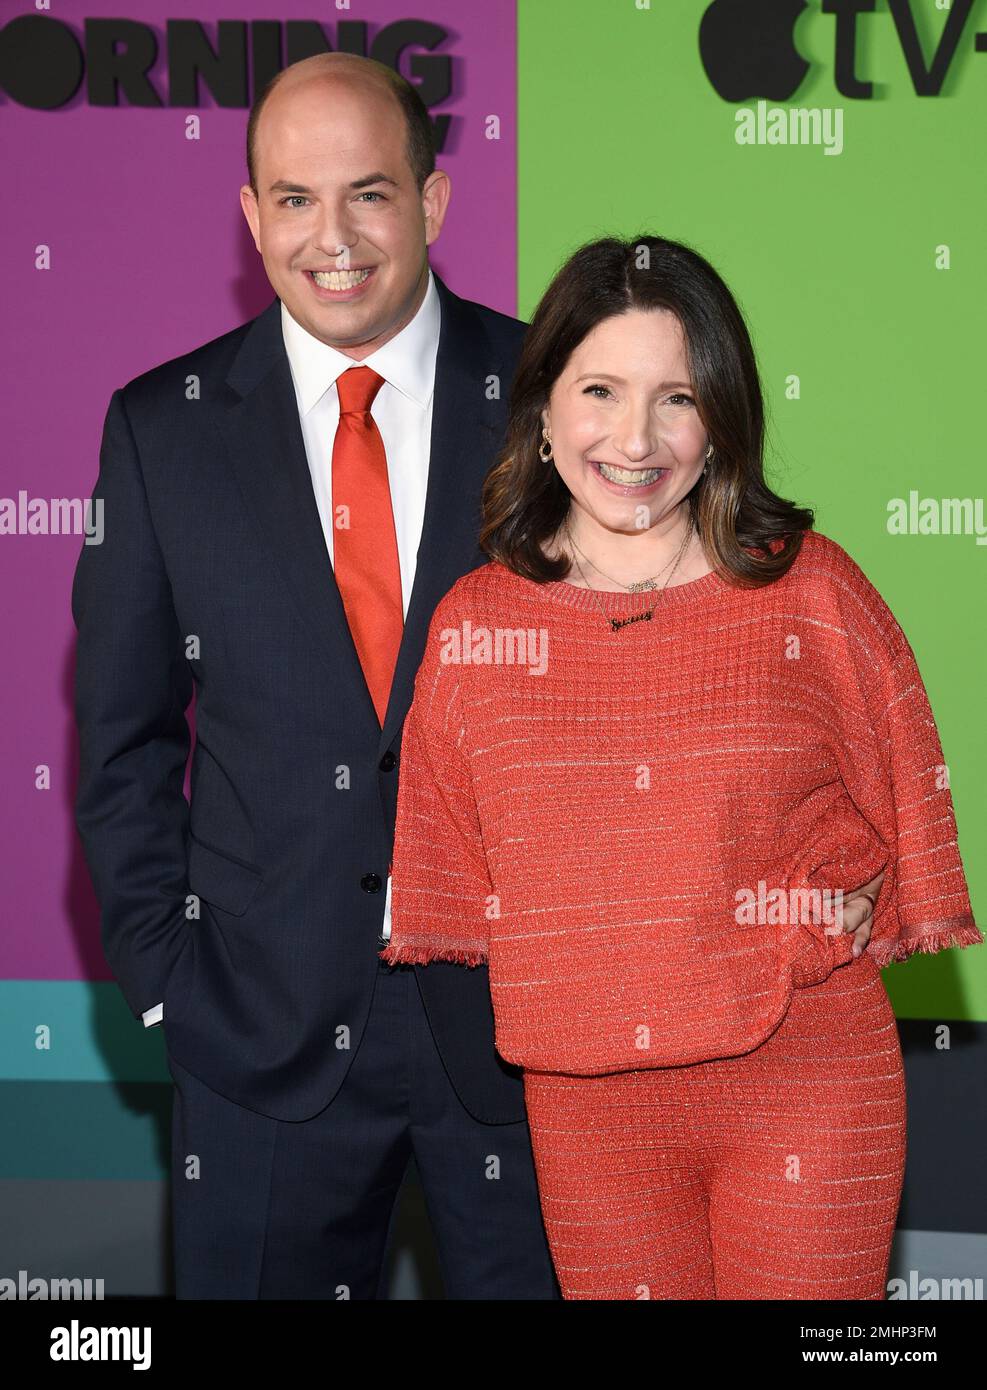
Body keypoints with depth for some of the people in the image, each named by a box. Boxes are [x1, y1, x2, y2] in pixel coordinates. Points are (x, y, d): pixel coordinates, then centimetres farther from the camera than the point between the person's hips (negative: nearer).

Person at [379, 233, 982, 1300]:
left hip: (803, 1088, -1)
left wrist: (807, 933, -5)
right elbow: (453, 879, 11)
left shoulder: (811, 591, -3)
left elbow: (901, 821, 6)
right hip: (585, 1103, 2)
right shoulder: (475, 623, 0)